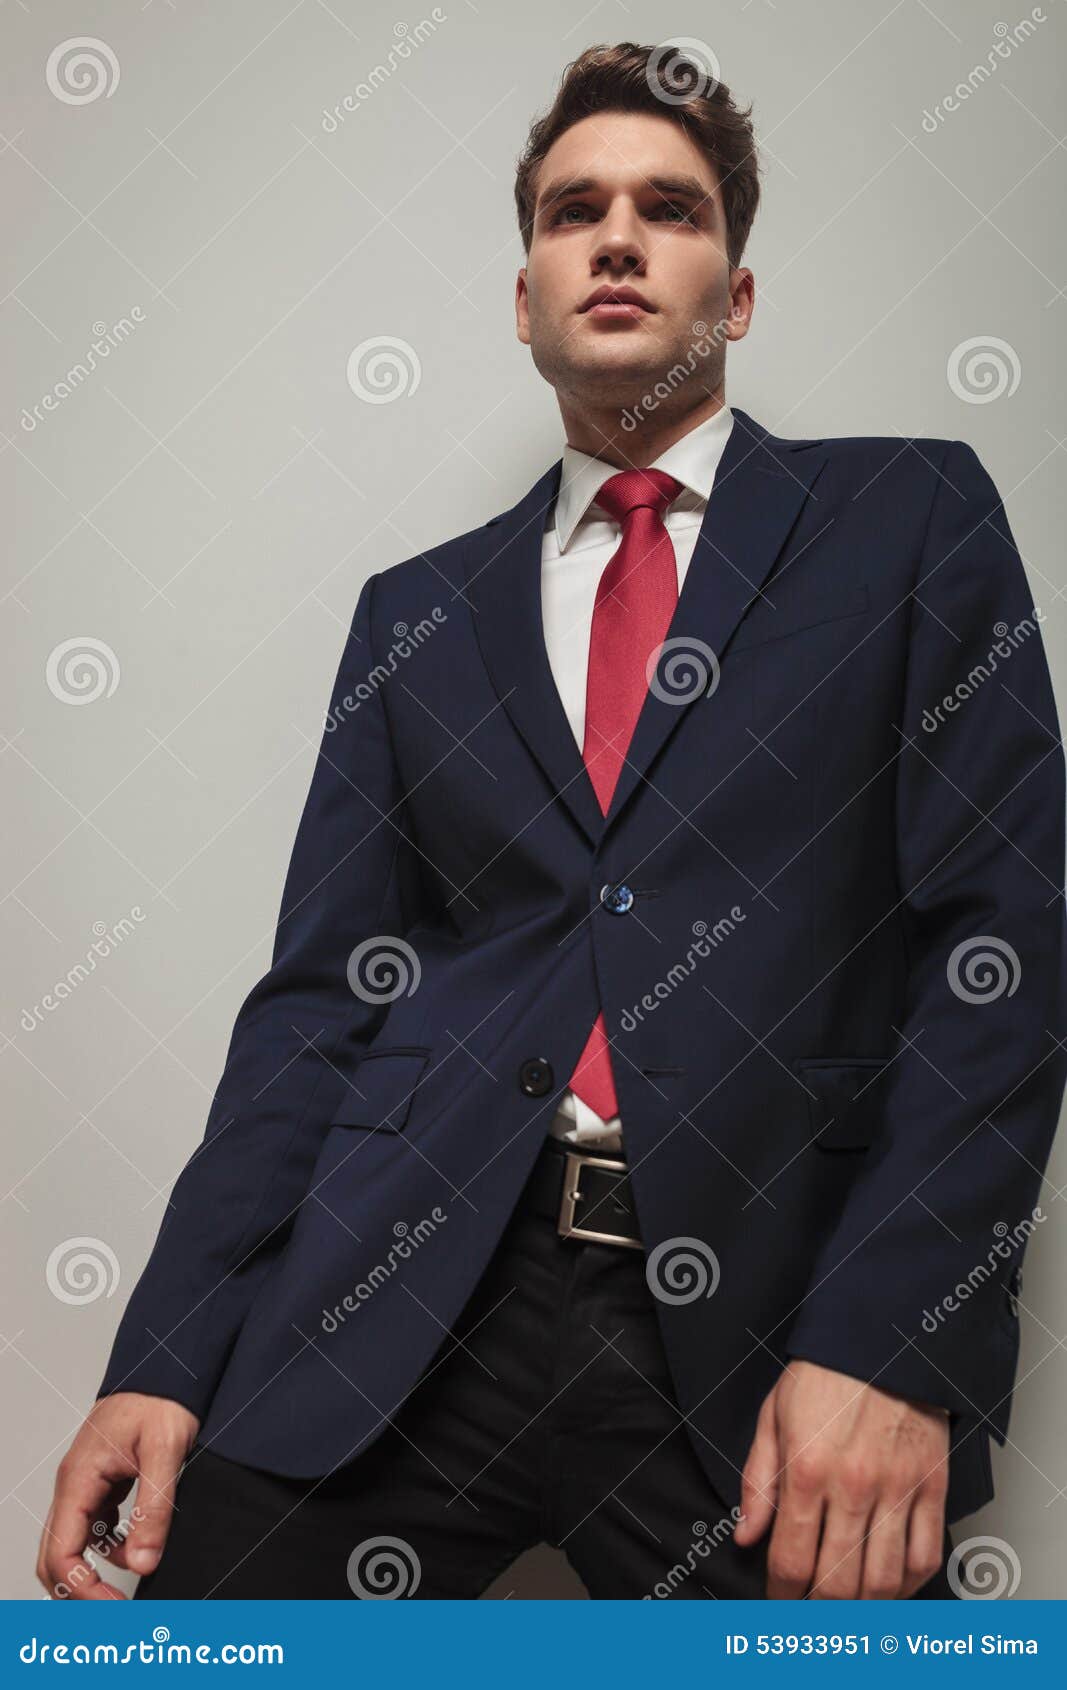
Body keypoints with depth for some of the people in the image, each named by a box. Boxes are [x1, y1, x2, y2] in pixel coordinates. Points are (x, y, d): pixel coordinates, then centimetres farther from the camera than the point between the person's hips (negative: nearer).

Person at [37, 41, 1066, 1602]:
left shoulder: (911, 516, 7)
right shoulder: (417, 613, 16)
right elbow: (321, 998, 11)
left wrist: (883, 1337, -13)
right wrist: (165, 1359, 0)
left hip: (767, 1319, -1)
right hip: (404, 1308, 2)